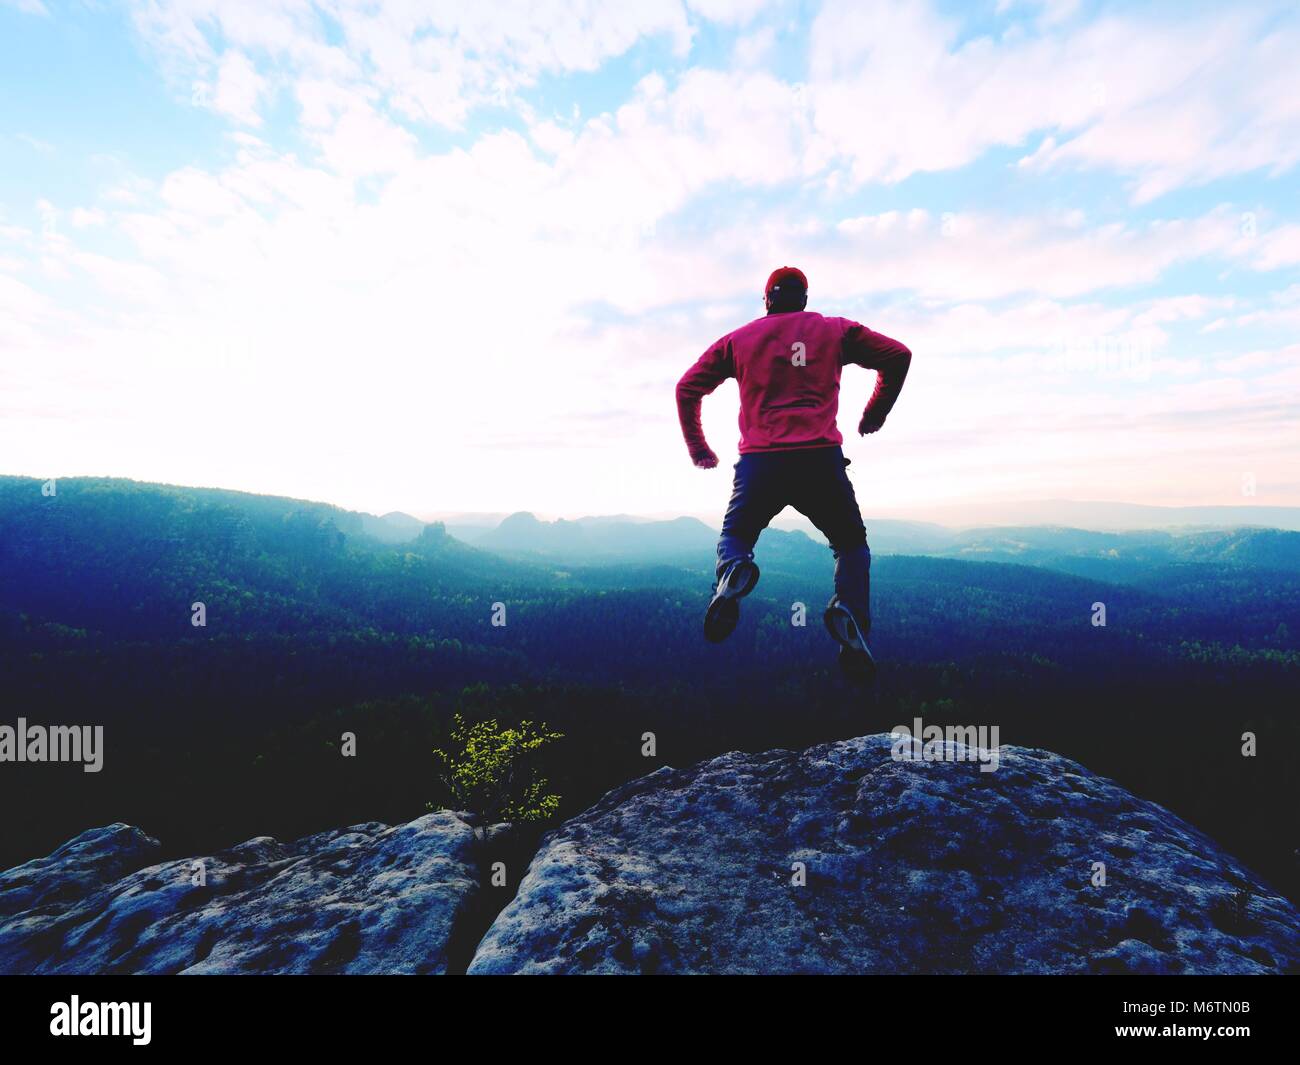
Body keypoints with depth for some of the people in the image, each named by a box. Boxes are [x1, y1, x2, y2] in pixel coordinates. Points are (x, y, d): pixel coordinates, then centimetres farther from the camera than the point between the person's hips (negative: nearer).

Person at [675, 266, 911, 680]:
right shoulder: (836, 330, 16)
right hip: (821, 459, 0)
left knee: (735, 535, 19)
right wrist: (875, 414, 27)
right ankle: (850, 611, -13)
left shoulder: (737, 339, 17)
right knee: (851, 544, 18)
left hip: (758, 460, 0)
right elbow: (898, 356, 16)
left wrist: (697, 447, 22)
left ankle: (732, 572, -19)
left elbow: (687, 387, 14)